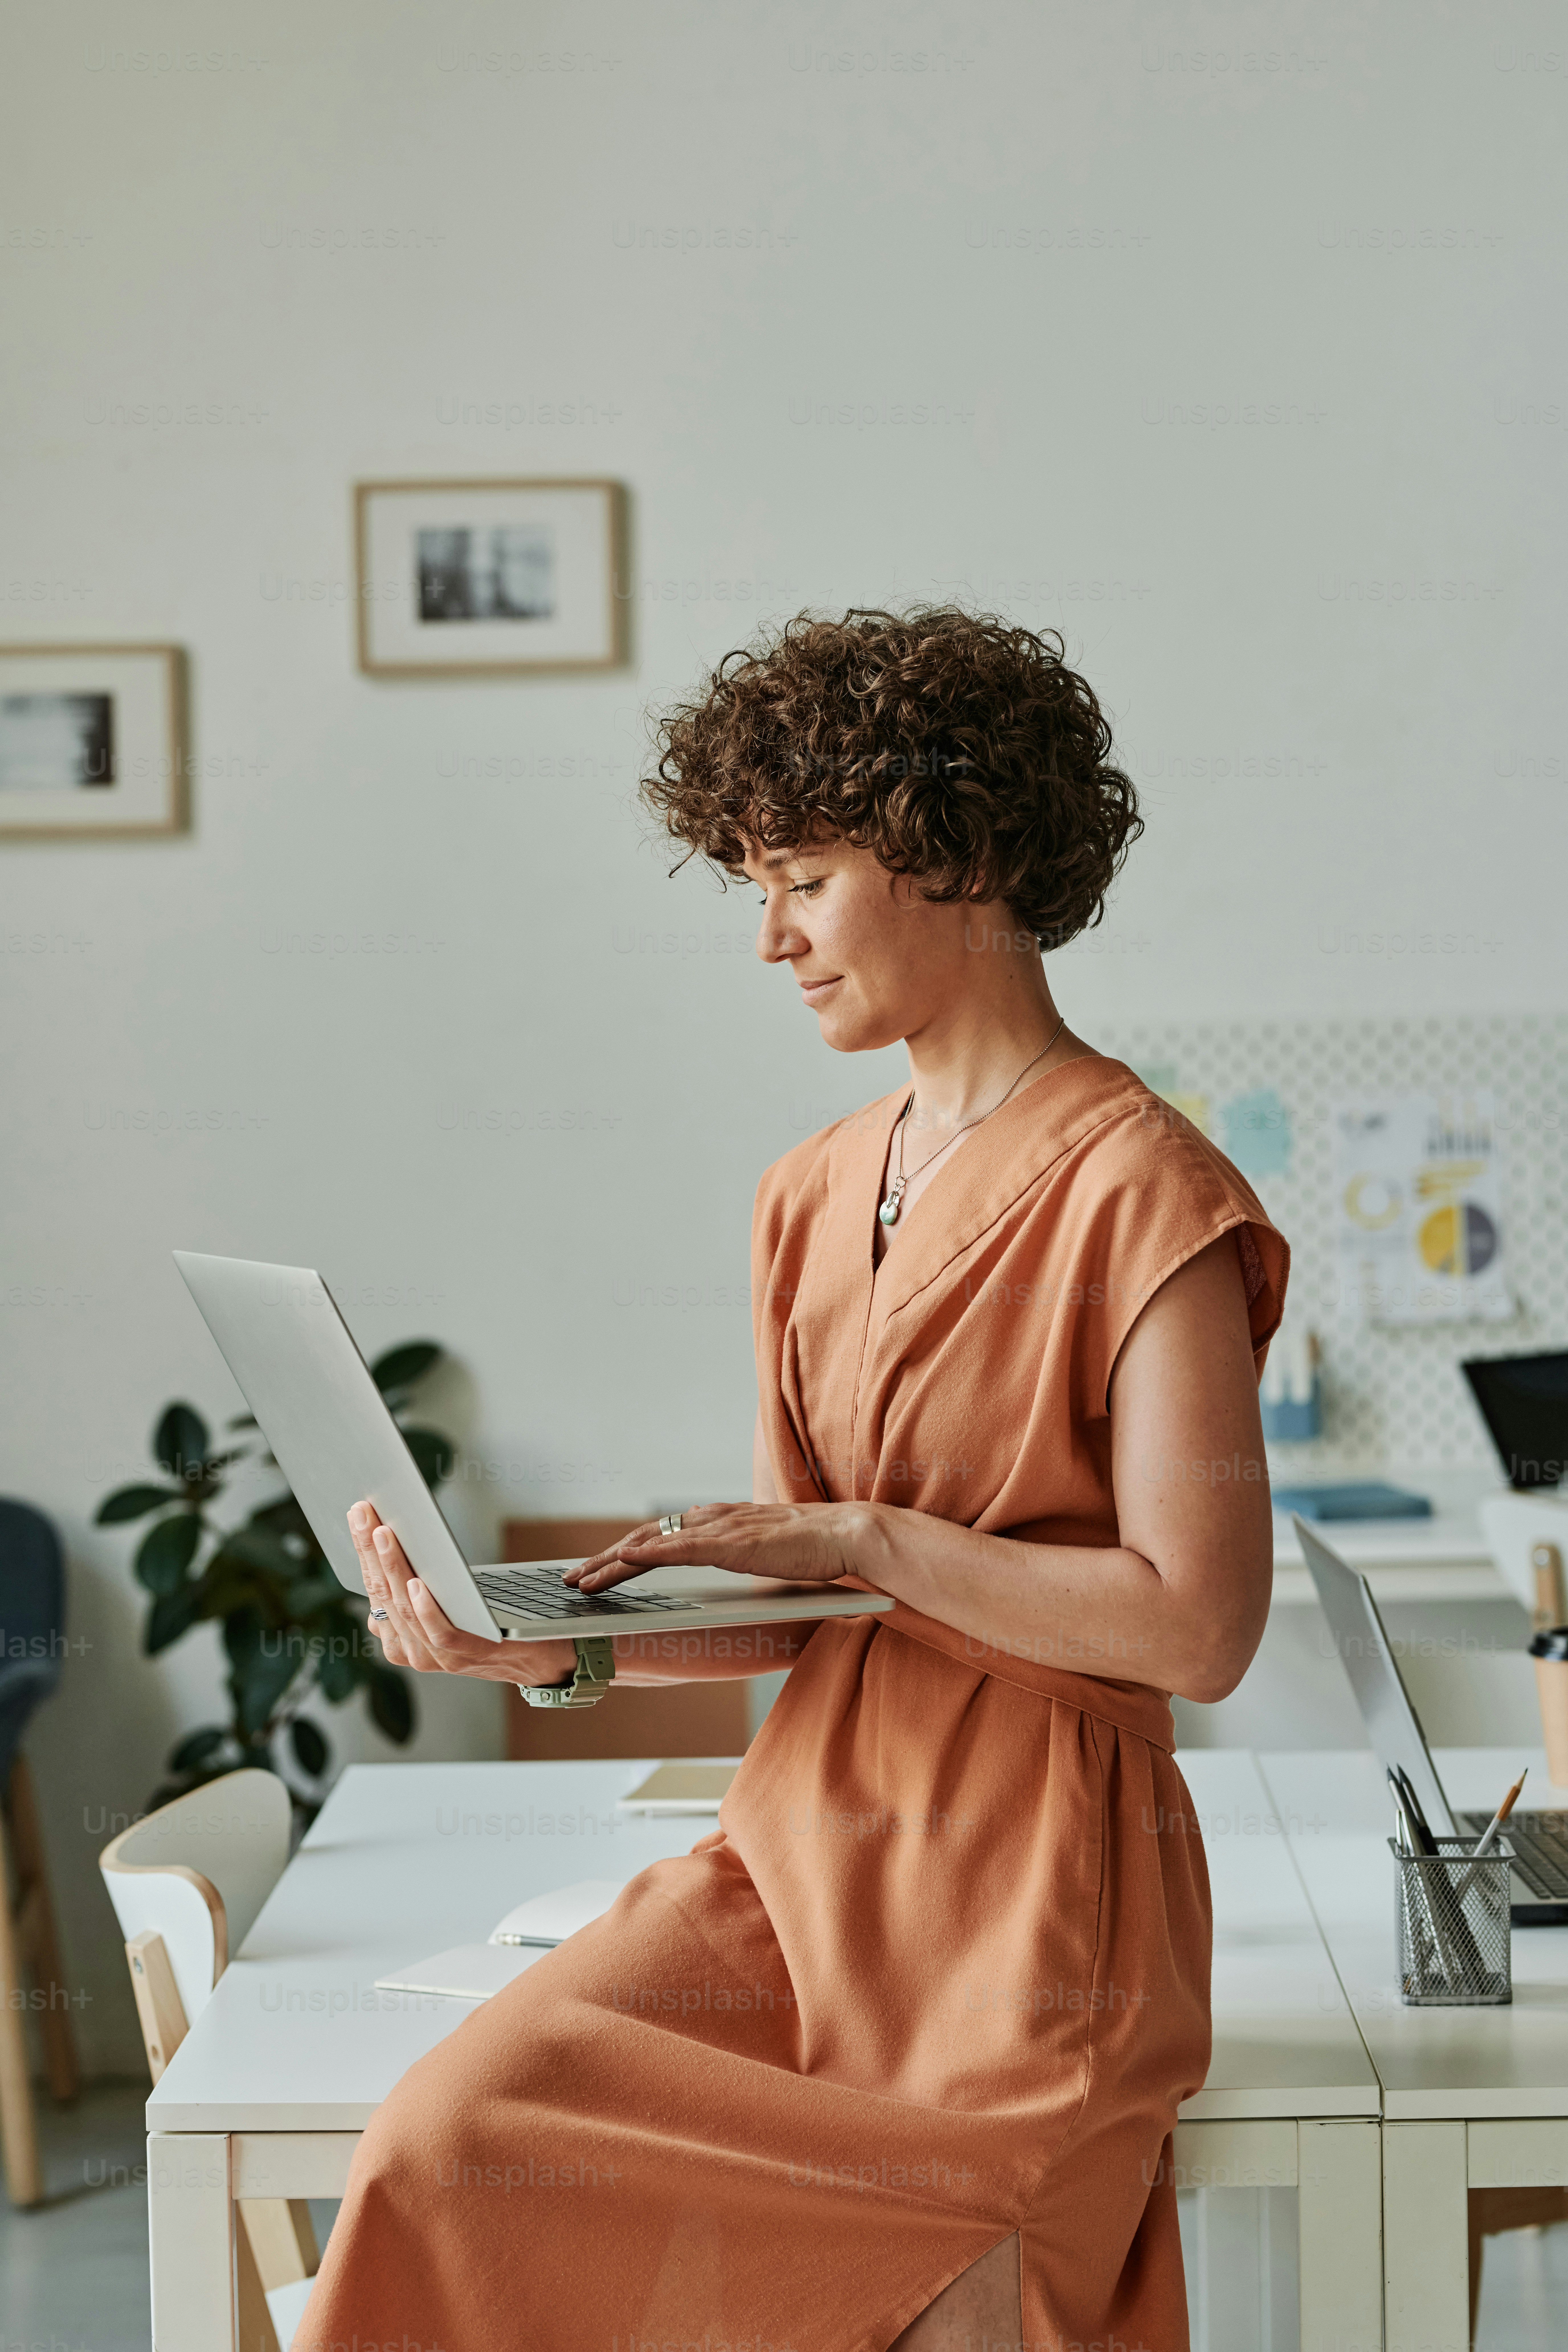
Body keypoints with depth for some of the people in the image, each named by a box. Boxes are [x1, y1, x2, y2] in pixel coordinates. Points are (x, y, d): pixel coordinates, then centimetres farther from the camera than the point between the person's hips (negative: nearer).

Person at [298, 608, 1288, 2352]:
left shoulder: (1137, 1194, -10)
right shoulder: (818, 1196, 12)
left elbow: (1198, 1628, -16)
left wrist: (862, 1538, -14)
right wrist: (559, 1640, -2)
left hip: (1027, 1895, -6)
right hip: (806, 1837, 6)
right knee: (452, 2128, -17)